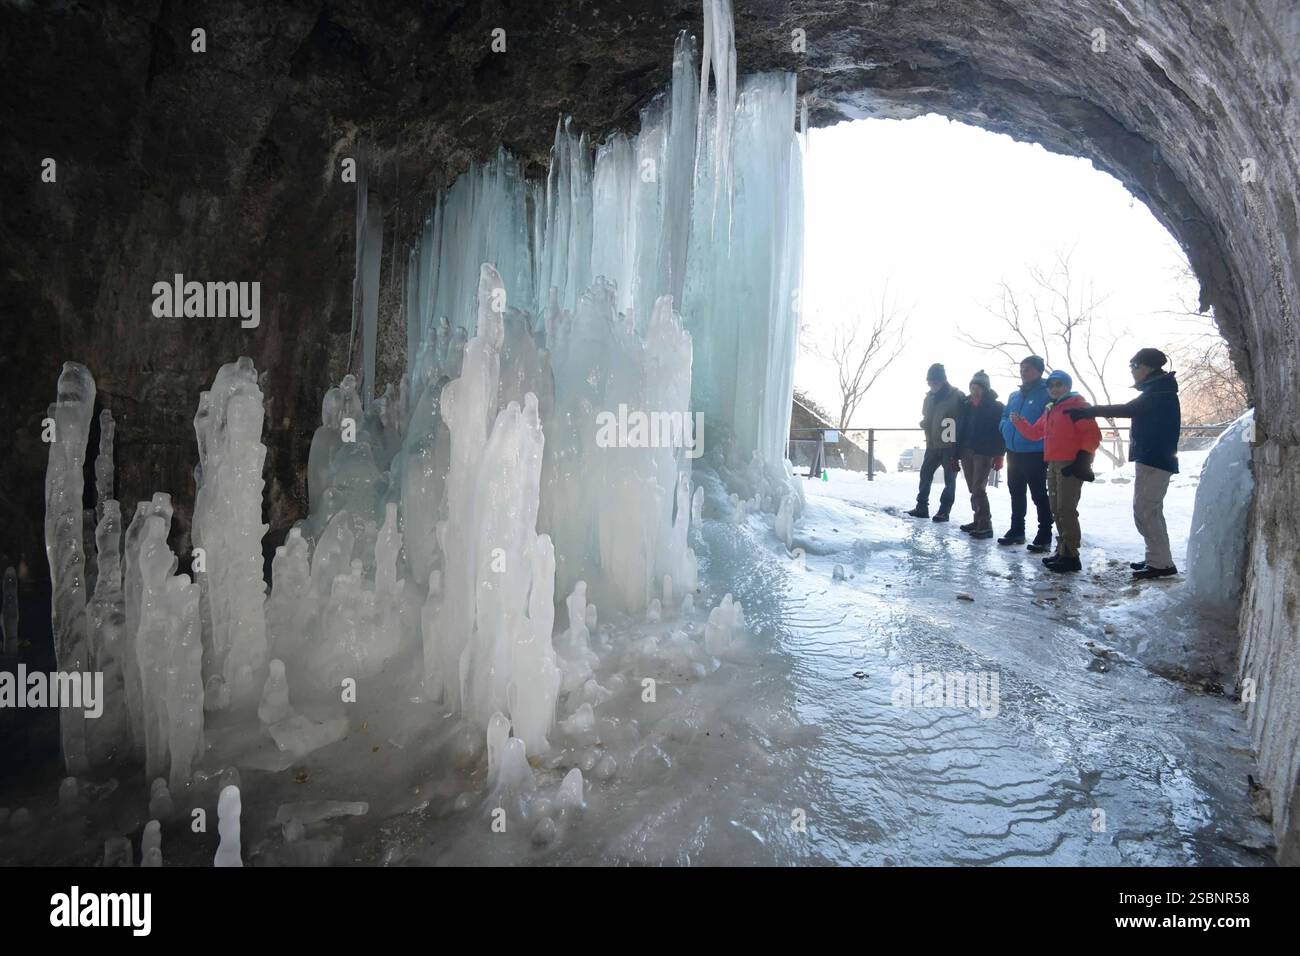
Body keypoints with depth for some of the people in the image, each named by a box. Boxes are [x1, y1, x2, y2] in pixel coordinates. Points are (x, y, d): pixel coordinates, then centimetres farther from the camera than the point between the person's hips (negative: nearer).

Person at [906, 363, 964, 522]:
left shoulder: (957, 396, -10)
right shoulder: (929, 397, 9)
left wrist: (957, 441, -14)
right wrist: (926, 426, 1)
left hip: (950, 445, -6)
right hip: (932, 444, 6)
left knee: (949, 479, 2)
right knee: (925, 474, 7)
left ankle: (944, 510, 7)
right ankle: (922, 507, 15)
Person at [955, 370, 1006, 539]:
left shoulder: (995, 407, -4)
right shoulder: (966, 405, 13)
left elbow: (1000, 431, -8)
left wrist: (999, 456, -13)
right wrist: (956, 452, 9)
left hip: (984, 453, -6)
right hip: (966, 452, 6)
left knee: (978, 489, -13)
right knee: (973, 489, 10)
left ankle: (985, 525, -9)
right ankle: (979, 521, 18)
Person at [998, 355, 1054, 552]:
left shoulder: (1046, 394, -9)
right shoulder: (1014, 395, 13)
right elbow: (1004, 417, 19)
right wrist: (1007, 428, -1)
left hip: (1035, 454, -8)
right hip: (1013, 452, 8)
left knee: (1039, 495, -2)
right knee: (1016, 493, 17)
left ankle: (1044, 535, 4)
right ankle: (1016, 530, 29)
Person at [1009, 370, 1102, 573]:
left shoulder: (1078, 404, -7)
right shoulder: (1049, 410, 19)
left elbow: (1093, 434, -13)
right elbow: (1034, 433, 22)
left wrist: (1083, 458, -19)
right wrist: (1019, 422, 5)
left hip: (1070, 465, -9)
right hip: (1053, 465, 9)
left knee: (1066, 509, -11)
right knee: (1057, 510, 13)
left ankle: (1070, 555, -9)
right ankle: (1062, 551, 21)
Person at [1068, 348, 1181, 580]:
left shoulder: (1159, 392, -14)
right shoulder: (1159, 391, 17)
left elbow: (1127, 410, -23)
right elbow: (1134, 411, 16)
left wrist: (1086, 412, -24)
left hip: (1154, 461, -11)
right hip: (1155, 460, 11)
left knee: (1144, 511, -11)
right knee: (1150, 511, 15)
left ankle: (1161, 562, -9)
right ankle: (1158, 559, 21)